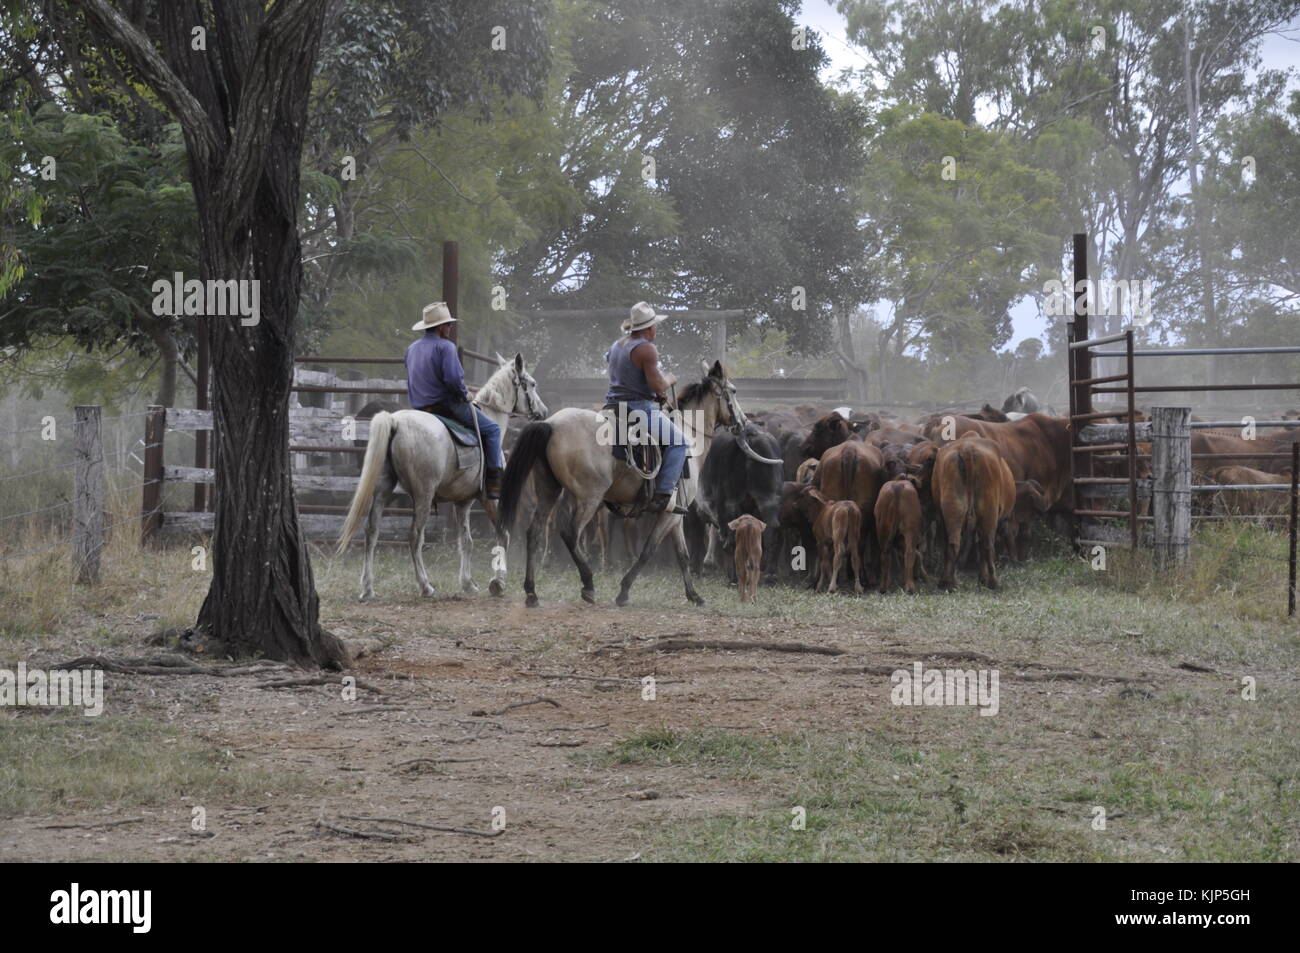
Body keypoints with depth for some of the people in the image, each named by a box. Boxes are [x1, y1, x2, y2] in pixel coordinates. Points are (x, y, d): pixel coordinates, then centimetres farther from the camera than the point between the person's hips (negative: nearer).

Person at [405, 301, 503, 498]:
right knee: (492, 429, 0)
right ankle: (494, 480, -8)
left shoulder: (412, 348, 14)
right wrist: (465, 395, -5)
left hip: (419, 407, 8)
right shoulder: (445, 346, -12)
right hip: (446, 405, -8)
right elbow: (453, 378, -23)